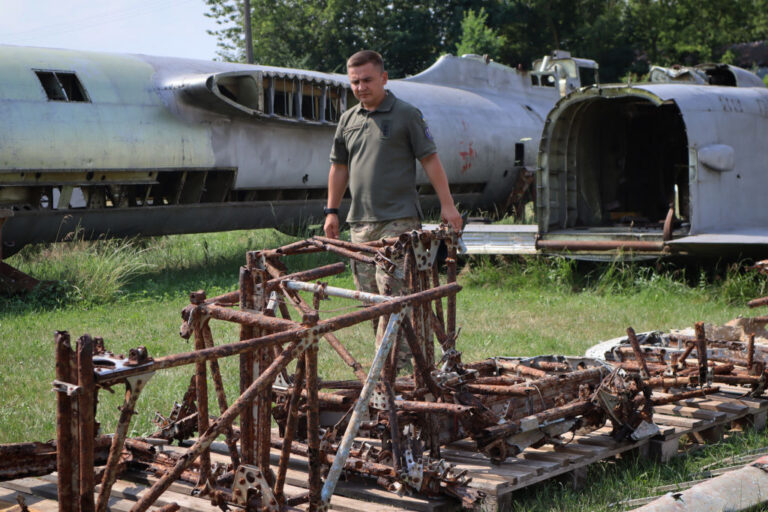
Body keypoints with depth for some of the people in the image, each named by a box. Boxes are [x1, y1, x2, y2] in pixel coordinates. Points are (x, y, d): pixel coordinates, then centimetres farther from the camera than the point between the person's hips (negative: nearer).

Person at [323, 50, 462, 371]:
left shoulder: (406, 114, 0)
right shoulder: (348, 120, 15)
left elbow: (430, 160, -2)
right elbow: (339, 167, 21)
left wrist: (447, 204, -7)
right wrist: (332, 211, 17)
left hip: (399, 220, -6)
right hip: (360, 221, 6)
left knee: (392, 289, -12)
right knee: (368, 292, 6)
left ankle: (391, 363, -8)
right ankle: (408, 352, 16)